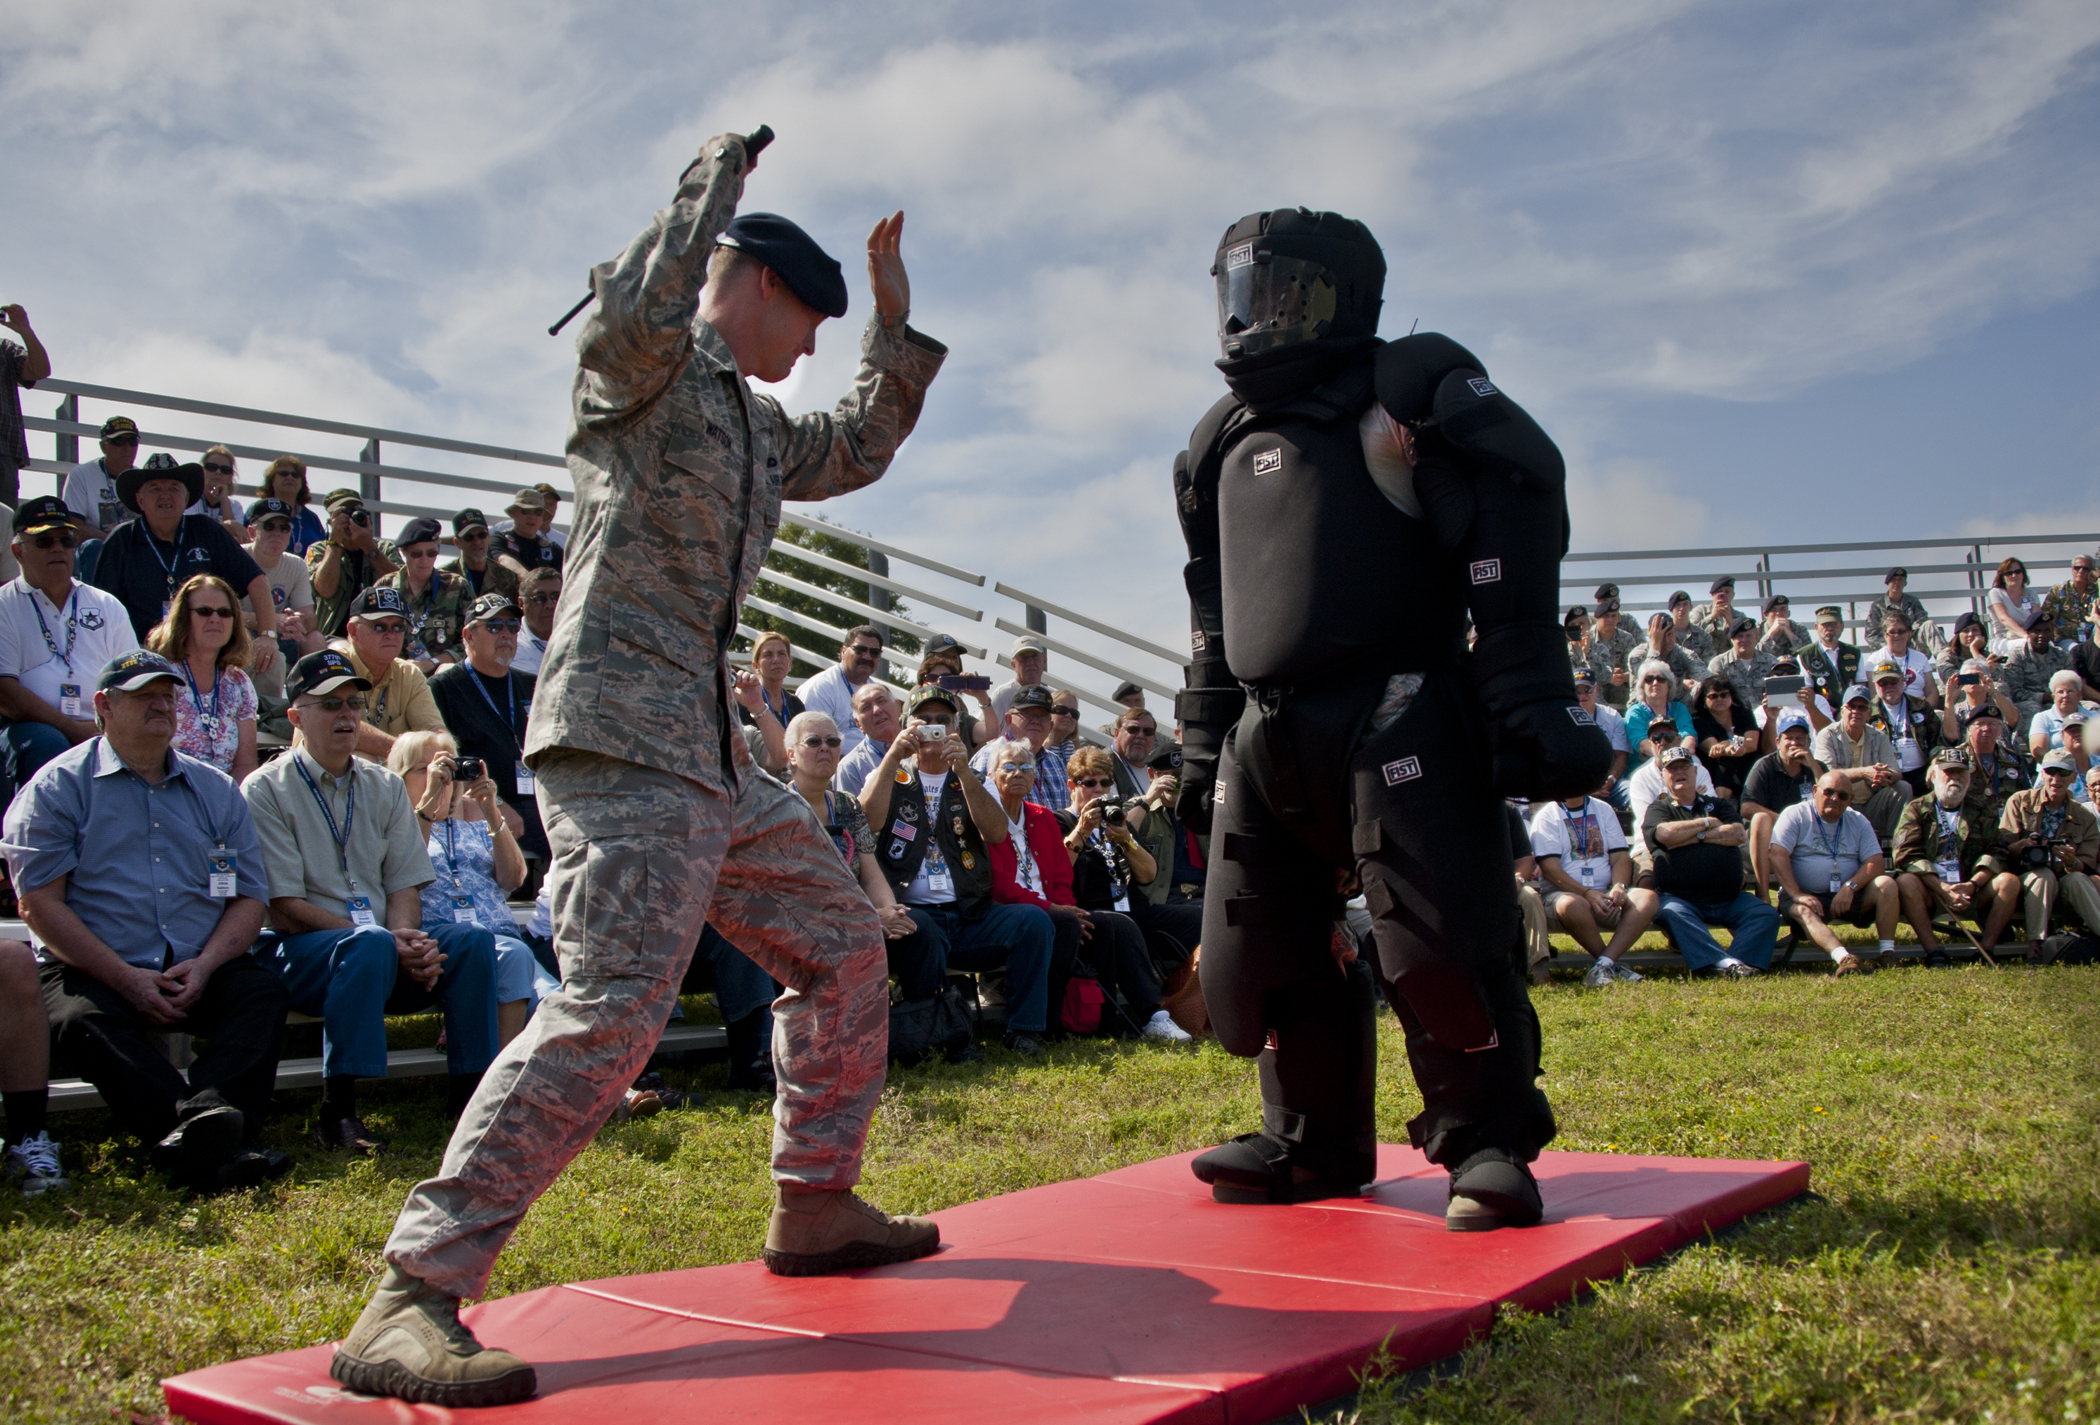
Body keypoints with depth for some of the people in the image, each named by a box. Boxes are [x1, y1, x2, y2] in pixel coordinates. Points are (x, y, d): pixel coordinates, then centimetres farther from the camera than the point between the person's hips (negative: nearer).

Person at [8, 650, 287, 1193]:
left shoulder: (216, 789, 18)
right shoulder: (58, 786, 6)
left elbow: (248, 898, 13)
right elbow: (39, 903, -4)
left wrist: (204, 966, -9)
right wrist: (126, 979, -13)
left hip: (200, 971, 3)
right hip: (93, 973, -3)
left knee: (262, 990, -25)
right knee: (83, 1022, -33)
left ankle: (200, 1123, -48)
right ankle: (213, 1135, -54)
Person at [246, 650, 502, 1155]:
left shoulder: (386, 787, 16)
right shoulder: (266, 790, -2)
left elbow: (405, 885, 9)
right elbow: (284, 908, -10)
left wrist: (409, 941, -15)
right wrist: (386, 941, -19)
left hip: (390, 951, 5)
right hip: (295, 952, -5)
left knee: (472, 939, -21)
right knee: (369, 944, -37)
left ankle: (469, 1093, -17)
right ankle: (337, 1112, -34)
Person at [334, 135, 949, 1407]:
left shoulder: (752, 422, 25)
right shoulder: (646, 369, -2)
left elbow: (859, 451, 40)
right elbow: (636, 315, -26)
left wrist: (897, 324, 33)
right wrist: (716, 177, -13)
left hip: (712, 752, 10)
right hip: (622, 735, -10)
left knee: (843, 944, 17)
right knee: (616, 1005, -23)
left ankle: (817, 1207, 30)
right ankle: (410, 1303, -22)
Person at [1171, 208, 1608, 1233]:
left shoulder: (1411, 388, 1)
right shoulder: (1227, 439, 21)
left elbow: (1515, 522, -8)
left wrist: (1526, 702, -17)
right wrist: (1203, 745, 21)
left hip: (1395, 717, -7)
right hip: (1267, 735, 7)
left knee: (1438, 942, -10)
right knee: (1256, 954, 9)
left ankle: (1488, 1146, 8)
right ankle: (1318, 1143, 24)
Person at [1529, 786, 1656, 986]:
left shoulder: (1603, 810, 15)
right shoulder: (1547, 816, 0)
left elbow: (1621, 857, 8)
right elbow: (1550, 869, -10)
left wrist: (1619, 887, -14)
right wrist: (1587, 893, -22)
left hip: (1605, 894, 4)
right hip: (1565, 892, -4)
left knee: (1648, 898, -24)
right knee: (1572, 905, -39)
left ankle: (1603, 964, -32)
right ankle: (1612, 964, -17)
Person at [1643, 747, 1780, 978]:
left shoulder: (1718, 804, 22)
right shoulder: (1658, 810, 14)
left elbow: (1738, 834, 2)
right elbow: (1666, 833, -11)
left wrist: (1696, 836, -3)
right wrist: (1707, 823, 2)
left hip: (1729, 899, 4)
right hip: (1680, 898, -3)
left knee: (1767, 914, -19)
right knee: (1672, 912, -36)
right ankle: (1727, 963, -48)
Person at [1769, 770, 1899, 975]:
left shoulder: (1858, 821, 12)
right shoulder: (1795, 815, 1)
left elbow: (1876, 862, 1)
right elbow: (1778, 855, -12)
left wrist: (1850, 887, -17)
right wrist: (1797, 895, -24)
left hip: (1848, 896, 4)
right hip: (1807, 895, -4)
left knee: (1887, 884, -19)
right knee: (1803, 912, -36)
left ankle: (1888, 953, -23)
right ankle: (1844, 958, -58)